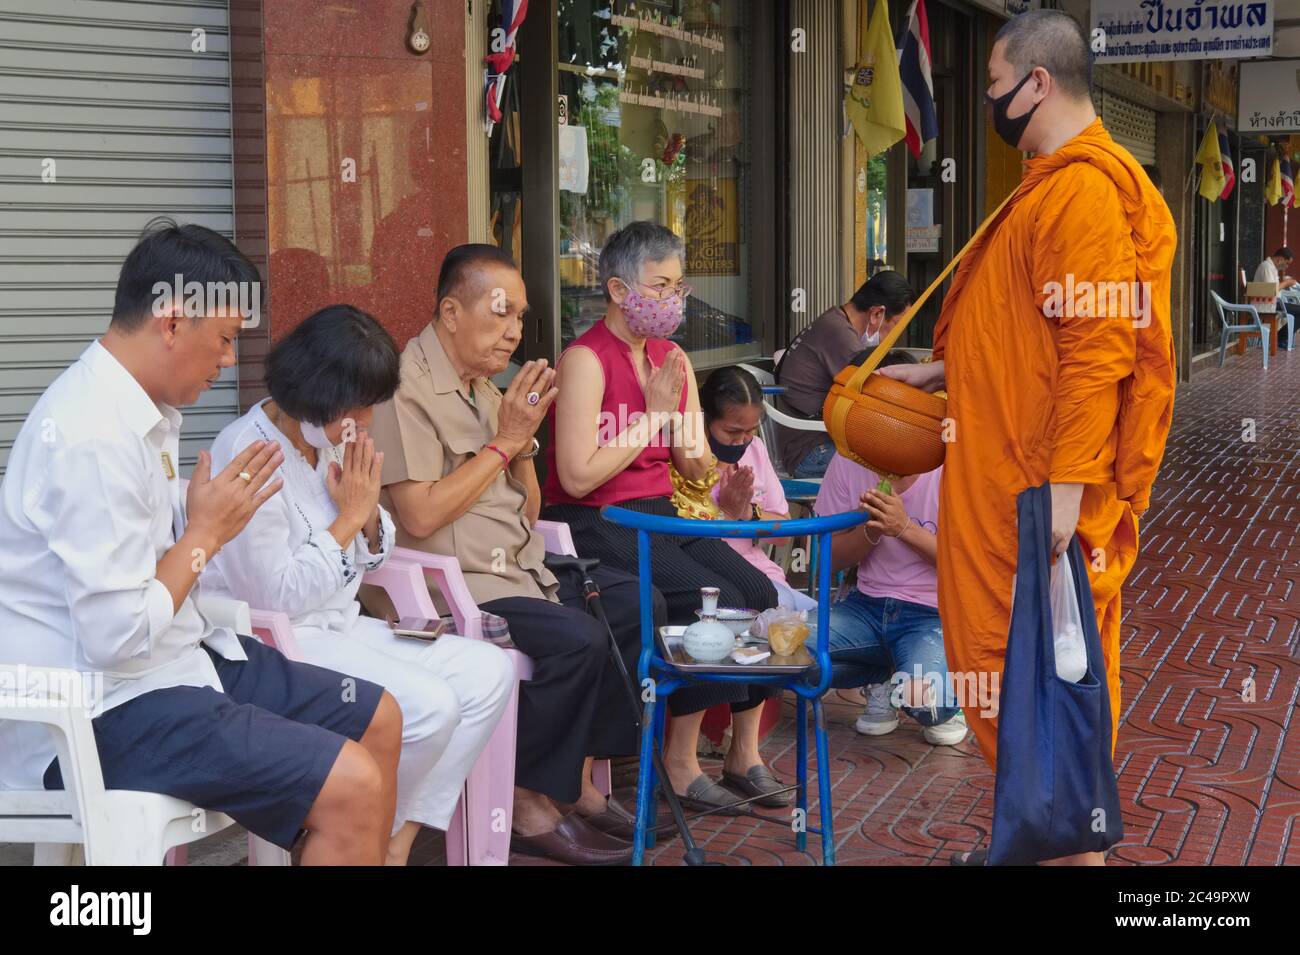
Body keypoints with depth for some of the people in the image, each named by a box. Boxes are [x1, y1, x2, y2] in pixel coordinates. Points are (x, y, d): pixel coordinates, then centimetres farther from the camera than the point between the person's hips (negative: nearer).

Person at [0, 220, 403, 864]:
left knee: (377, 719, 13)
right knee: (352, 786, -20)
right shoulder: (93, 439, -23)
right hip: (104, 711, -10)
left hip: (176, 654, 10)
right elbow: (116, 638, -25)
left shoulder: (148, 410, 7)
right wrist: (206, 533, -13)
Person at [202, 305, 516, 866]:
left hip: (339, 627, 9)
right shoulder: (249, 456, -18)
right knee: (429, 705, -25)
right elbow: (276, 598, -22)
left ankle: (399, 840, -1)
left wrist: (367, 511, -6)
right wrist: (348, 515, -14)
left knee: (489, 672, -4)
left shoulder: (330, 441, 7)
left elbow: (372, 558, 17)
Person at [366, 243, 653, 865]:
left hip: (514, 569, 9)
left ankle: (579, 778, 3)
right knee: (576, 638, -27)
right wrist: (504, 441, -12)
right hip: (444, 587, -9)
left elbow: (528, 513, 18)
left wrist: (526, 433, 1)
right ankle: (528, 805, -10)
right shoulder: (406, 389, -11)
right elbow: (420, 516, -21)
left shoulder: (485, 389, 17)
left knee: (635, 604, -2)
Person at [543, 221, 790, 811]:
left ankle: (745, 755, -2)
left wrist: (677, 415, -8)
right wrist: (653, 414, -13)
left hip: (660, 516, 7)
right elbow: (577, 477, -21)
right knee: (716, 601, -24)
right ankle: (680, 762, -9)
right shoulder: (586, 359, -12)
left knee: (758, 592, -14)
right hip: (597, 525, -7)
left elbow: (697, 469, 13)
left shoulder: (672, 359, 11)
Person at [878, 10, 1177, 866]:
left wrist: (1065, 487, -25)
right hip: (1007, 484, 10)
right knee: (1016, 664, 15)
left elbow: (1096, 350, -24)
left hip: (1041, 493, -10)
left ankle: (1077, 847, 7)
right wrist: (940, 371, 25)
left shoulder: (1085, 188, -17)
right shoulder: (1054, 186, 16)